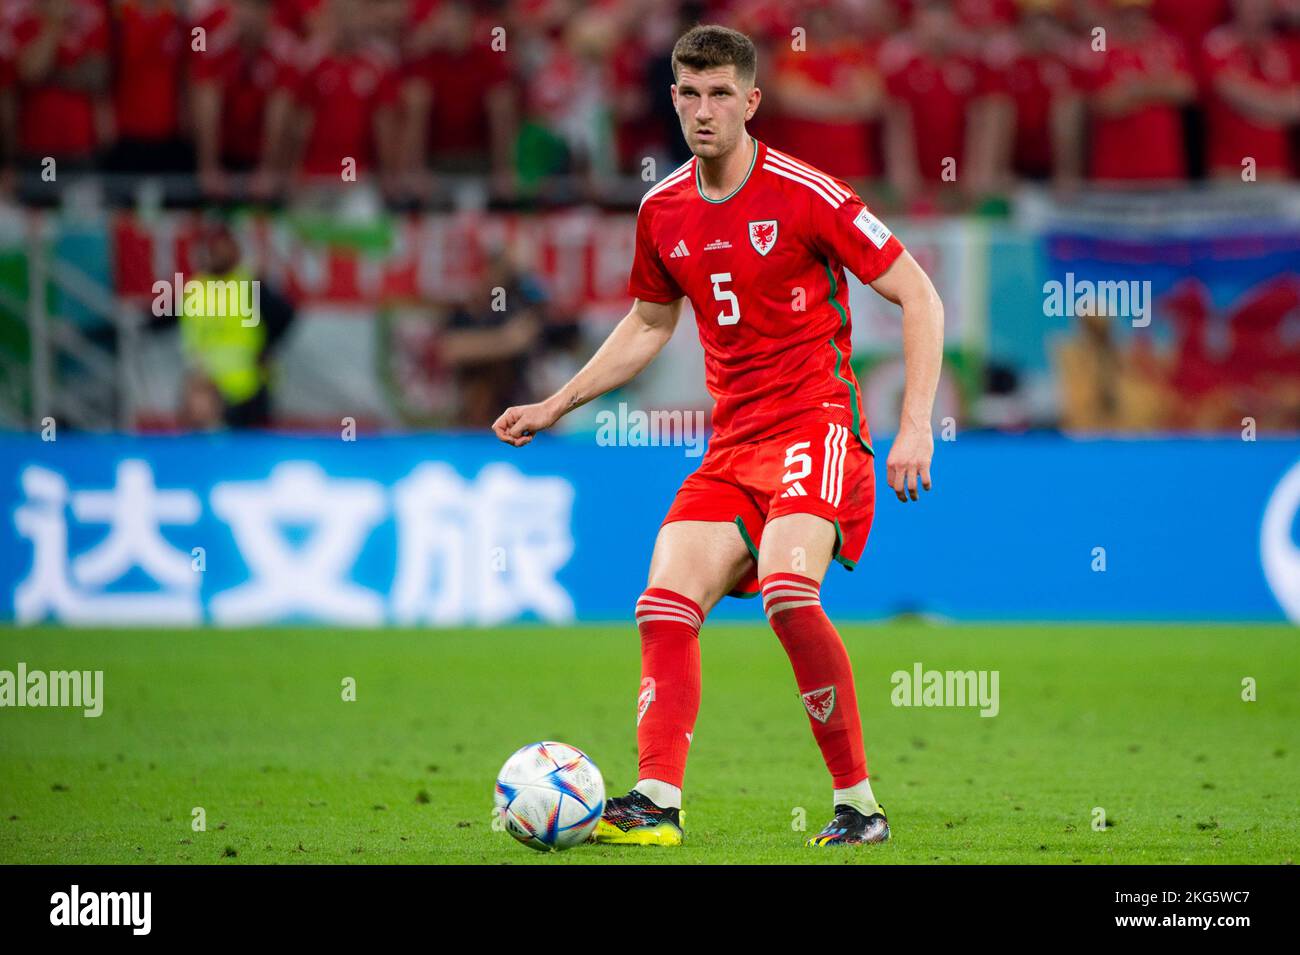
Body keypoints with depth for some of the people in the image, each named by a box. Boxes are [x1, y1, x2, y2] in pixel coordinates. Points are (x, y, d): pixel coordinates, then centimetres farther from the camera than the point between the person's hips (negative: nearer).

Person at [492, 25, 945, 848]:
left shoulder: (806, 195, -10)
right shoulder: (663, 211, 9)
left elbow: (920, 296, -7)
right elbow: (648, 325, 27)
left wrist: (917, 425, -15)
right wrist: (557, 405, 22)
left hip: (816, 422, -7)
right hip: (733, 444, 7)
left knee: (787, 590, -28)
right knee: (666, 605, -8)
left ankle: (860, 803, -19)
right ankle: (657, 803, -11)